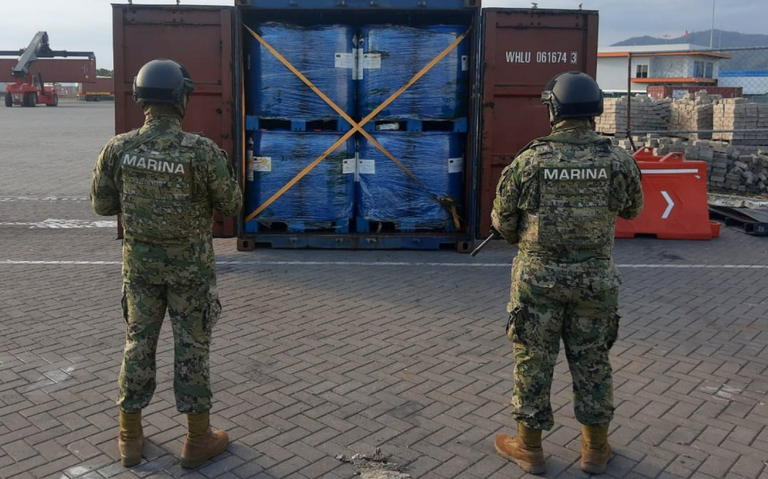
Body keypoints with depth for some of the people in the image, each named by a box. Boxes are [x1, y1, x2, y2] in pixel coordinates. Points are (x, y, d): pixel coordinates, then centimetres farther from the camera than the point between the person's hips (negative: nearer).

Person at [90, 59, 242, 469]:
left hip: (139, 263, 3)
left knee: (138, 344, 14)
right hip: (190, 266, -3)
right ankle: (198, 440, 18)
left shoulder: (118, 148, -7)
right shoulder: (202, 151, -18)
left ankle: (130, 438, 25)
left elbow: (101, 204, 3)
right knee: (192, 348, 7)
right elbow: (231, 204, -7)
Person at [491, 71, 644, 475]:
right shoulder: (618, 161, -6)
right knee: (592, 363, 14)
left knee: (533, 361, 10)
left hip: (538, 277, -1)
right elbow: (633, 209, 11)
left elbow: (502, 221, -2)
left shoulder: (528, 161, -10)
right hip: (595, 280, 2)